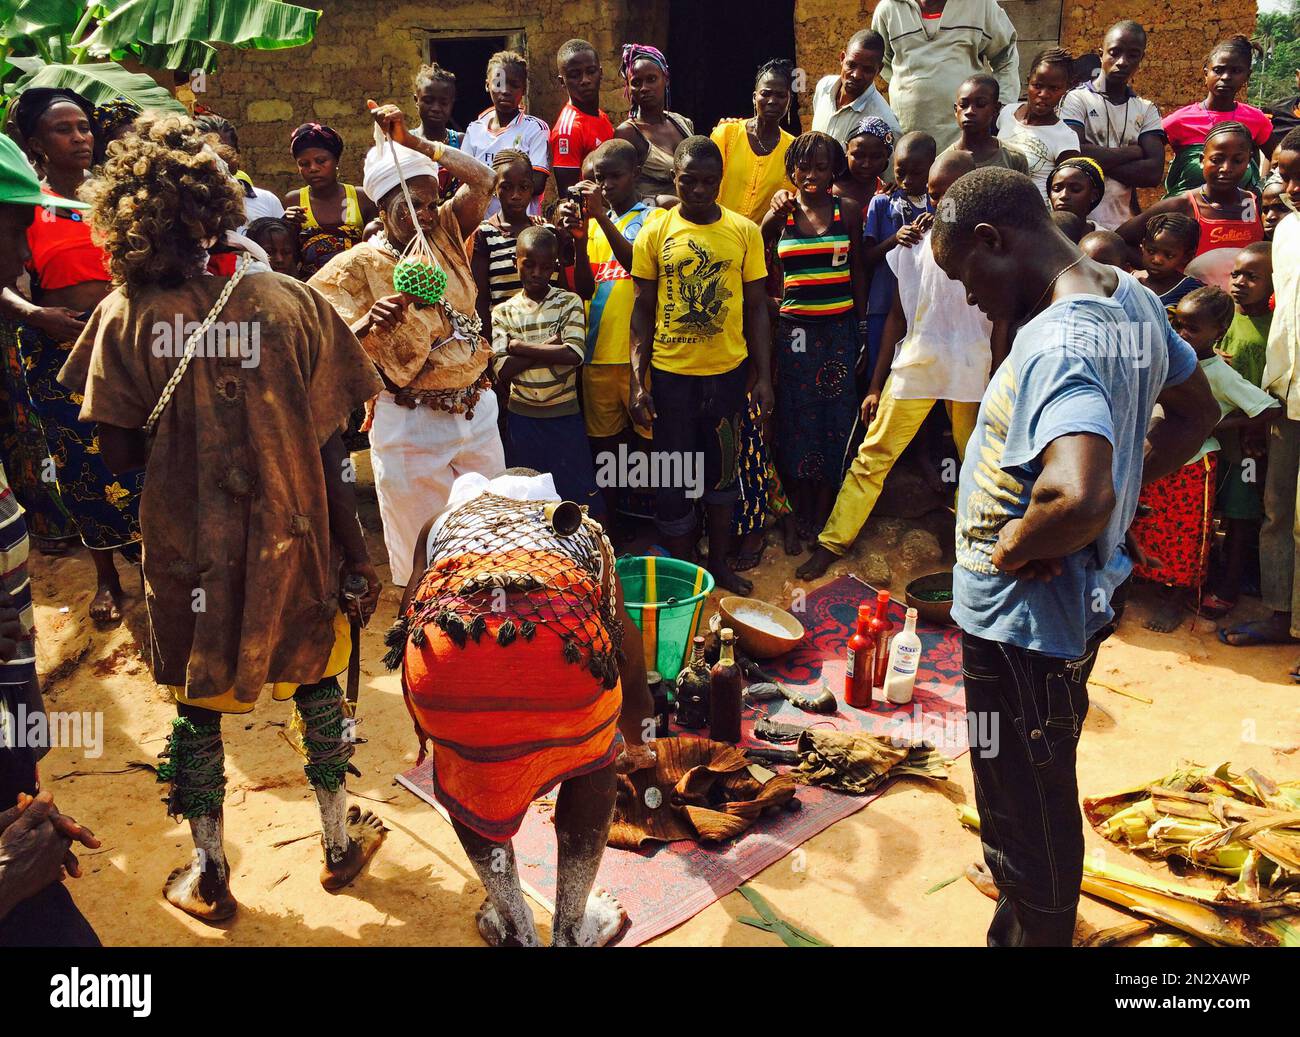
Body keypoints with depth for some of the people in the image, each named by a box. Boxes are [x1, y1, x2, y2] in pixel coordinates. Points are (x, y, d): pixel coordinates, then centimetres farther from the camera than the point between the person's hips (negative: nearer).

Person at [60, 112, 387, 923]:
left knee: (198, 704, 16)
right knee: (315, 678, 21)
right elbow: (328, 447, -9)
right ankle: (340, 838, 34)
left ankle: (208, 874, 30)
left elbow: (121, 451, -10)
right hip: (290, 538, 1)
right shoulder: (289, 301, -11)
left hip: (187, 549, 0)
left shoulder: (126, 317, -11)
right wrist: (355, 553, 0)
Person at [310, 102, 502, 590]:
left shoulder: (446, 236, 5)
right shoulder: (359, 265, -6)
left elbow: (482, 179, -6)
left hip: (476, 412, 5)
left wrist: (410, 141, -11)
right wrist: (369, 323, -31)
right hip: (411, 423, -4)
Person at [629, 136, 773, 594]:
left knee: (721, 469, 14)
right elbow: (643, 311, 0)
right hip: (670, 372, -1)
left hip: (728, 371, 1)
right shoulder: (654, 234, -3)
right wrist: (637, 380, -5)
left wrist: (764, 376, 0)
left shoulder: (744, 231, 0)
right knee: (674, 476, 7)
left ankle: (719, 560, 31)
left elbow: (756, 308, 3)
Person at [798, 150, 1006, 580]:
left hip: (972, 372, 0)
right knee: (872, 457, 1)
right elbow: (897, 316, 6)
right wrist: (876, 385, 4)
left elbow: (1000, 323, 1)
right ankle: (832, 542, 7)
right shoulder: (913, 243, 2)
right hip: (914, 367, 0)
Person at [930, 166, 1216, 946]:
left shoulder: (1060, 346, -29)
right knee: (1036, 799, 28)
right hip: (1080, 602, 10)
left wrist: (1013, 547, -25)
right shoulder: (1130, 297, 2)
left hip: (1022, 624, -10)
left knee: (1028, 817, 12)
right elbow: (1196, 411, 17)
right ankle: (1034, 918, 49)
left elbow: (1079, 500, -45)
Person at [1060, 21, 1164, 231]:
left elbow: (1154, 172, 0)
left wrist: (1098, 162, -9)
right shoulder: (1077, 98, 2)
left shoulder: (1147, 110, 13)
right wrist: (1133, 152, -3)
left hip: (1123, 223, 4)